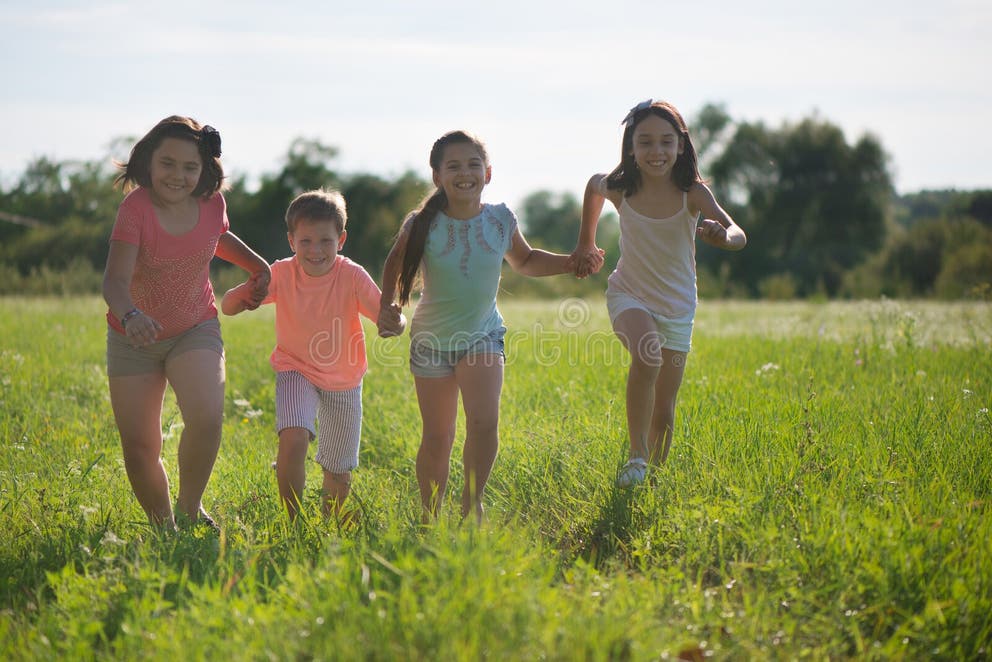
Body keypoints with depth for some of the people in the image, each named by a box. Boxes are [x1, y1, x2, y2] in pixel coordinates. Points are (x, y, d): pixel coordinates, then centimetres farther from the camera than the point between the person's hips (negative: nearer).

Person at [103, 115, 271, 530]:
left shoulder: (212, 204, -9)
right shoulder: (136, 207, -22)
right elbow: (115, 280, -34)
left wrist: (258, 266, 4)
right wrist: (130, 316, -54)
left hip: (195, 330, 1)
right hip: (134, 337, -1)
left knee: (206, 419, -25)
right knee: (139, 449, 0)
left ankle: (190, 508, -1)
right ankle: (163, 527, 24)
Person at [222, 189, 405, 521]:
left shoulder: (352, 276, -22)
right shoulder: (281, 273, -17)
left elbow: (392, 320, -28)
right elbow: (228, 307, -17)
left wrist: (393, 323, -53)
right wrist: (241, 296, -41)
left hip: (344, 379, 1)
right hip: (297, 369, -1)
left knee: (338, 471, 11)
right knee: (293, 438, -28)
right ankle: (292, 520, -11)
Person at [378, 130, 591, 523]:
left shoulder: (501, 221, -7)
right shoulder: (423, 225, -14)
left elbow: (525, 261, 12)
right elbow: (395, 262, 6)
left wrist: (571, 263, -1)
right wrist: (387, 305, -6)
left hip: (482, 334, 1)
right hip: (432, 339, -1)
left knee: (484, 421, -21)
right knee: (437, 438, 5)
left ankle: (472, 504, -3)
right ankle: (430, 517, 22)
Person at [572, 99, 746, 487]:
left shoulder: (692, 193, -18)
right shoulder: (620, 189, -13)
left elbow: (738, 235, -32)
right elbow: (593, 185, 12)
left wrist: (723, 237, -55)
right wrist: (586, 242, 17)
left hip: (677, 307, 1)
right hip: (629, 296, -1)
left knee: (663, 412, 6)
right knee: (646, 356, -33)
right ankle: (636, 453, -22)